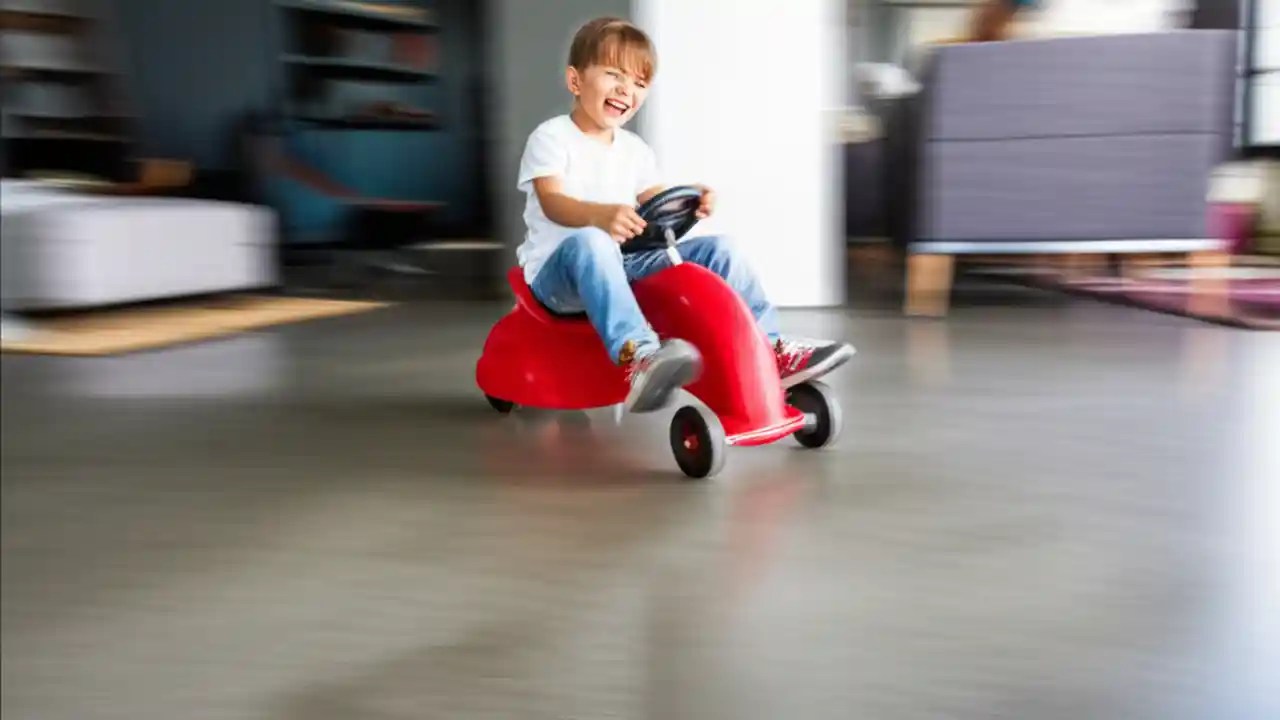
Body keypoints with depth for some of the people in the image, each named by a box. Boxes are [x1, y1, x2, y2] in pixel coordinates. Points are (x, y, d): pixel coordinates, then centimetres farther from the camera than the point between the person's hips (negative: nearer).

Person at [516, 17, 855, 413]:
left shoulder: (634, 149, 14)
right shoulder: (551, 138, -7)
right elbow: (552, 202, -23)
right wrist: (601, 214, -45)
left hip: (623, 264, 6)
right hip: (559, 269, -6)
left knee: (716, 249, -7)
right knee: (588, 243, -42)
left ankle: (770, 349, -8)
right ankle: (638, 358, -63)